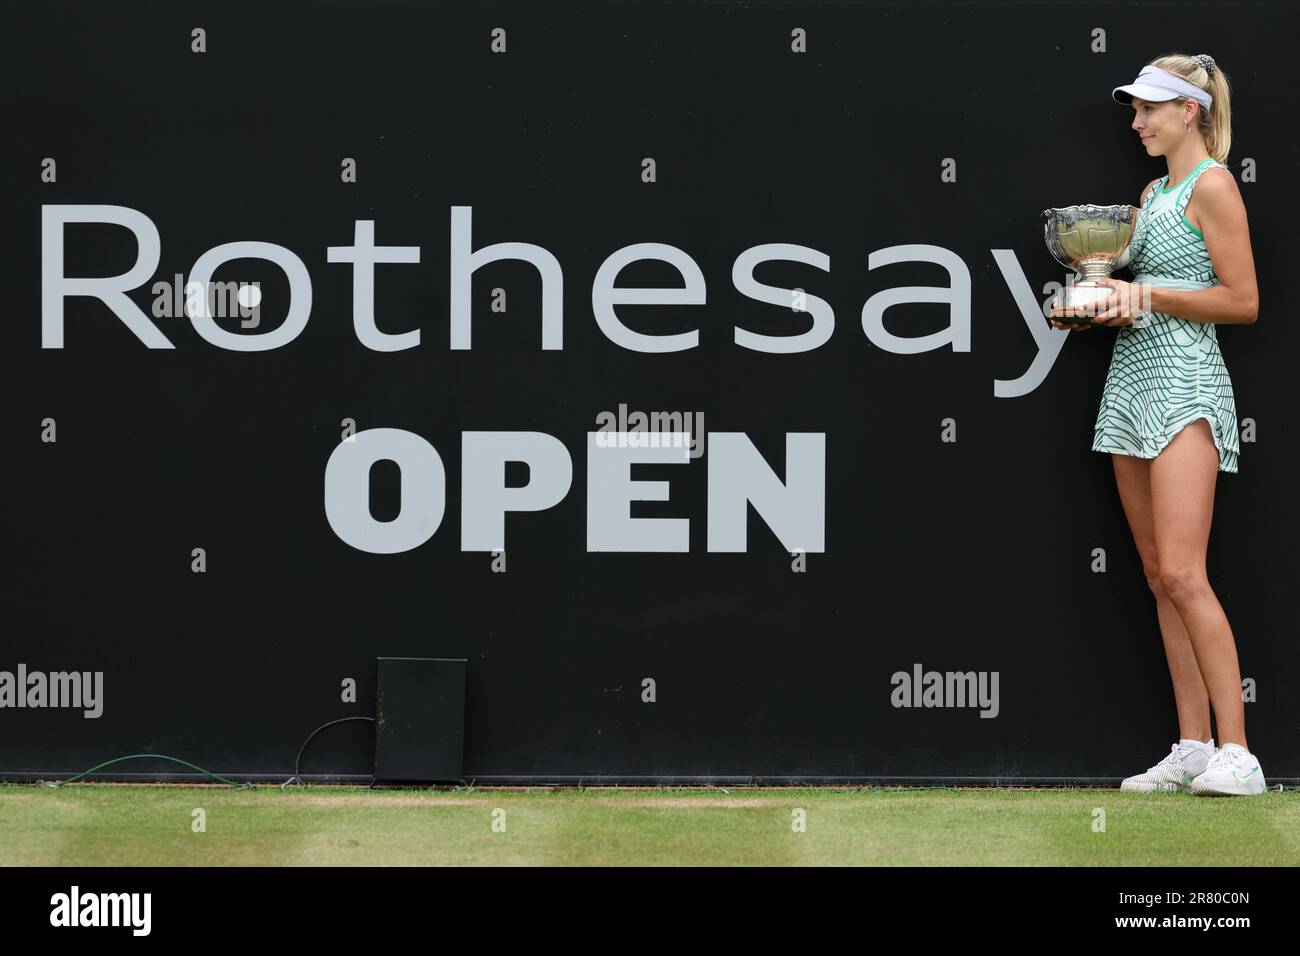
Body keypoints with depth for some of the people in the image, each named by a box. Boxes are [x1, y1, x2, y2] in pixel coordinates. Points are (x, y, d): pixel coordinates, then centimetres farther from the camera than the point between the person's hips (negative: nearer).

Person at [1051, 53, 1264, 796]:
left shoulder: (1212, 186, -7)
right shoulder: (1153, 193, 18)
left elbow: (1243, 303, -12)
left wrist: (1148, 296, -15)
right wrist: (1109, 305, 7)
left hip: (1184, 381, -9)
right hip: (1132, 378, 9)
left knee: (1182, 574, -16)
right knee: (1160, 575, 5)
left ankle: (1237, 755, -16)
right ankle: (1194, 748, 6)